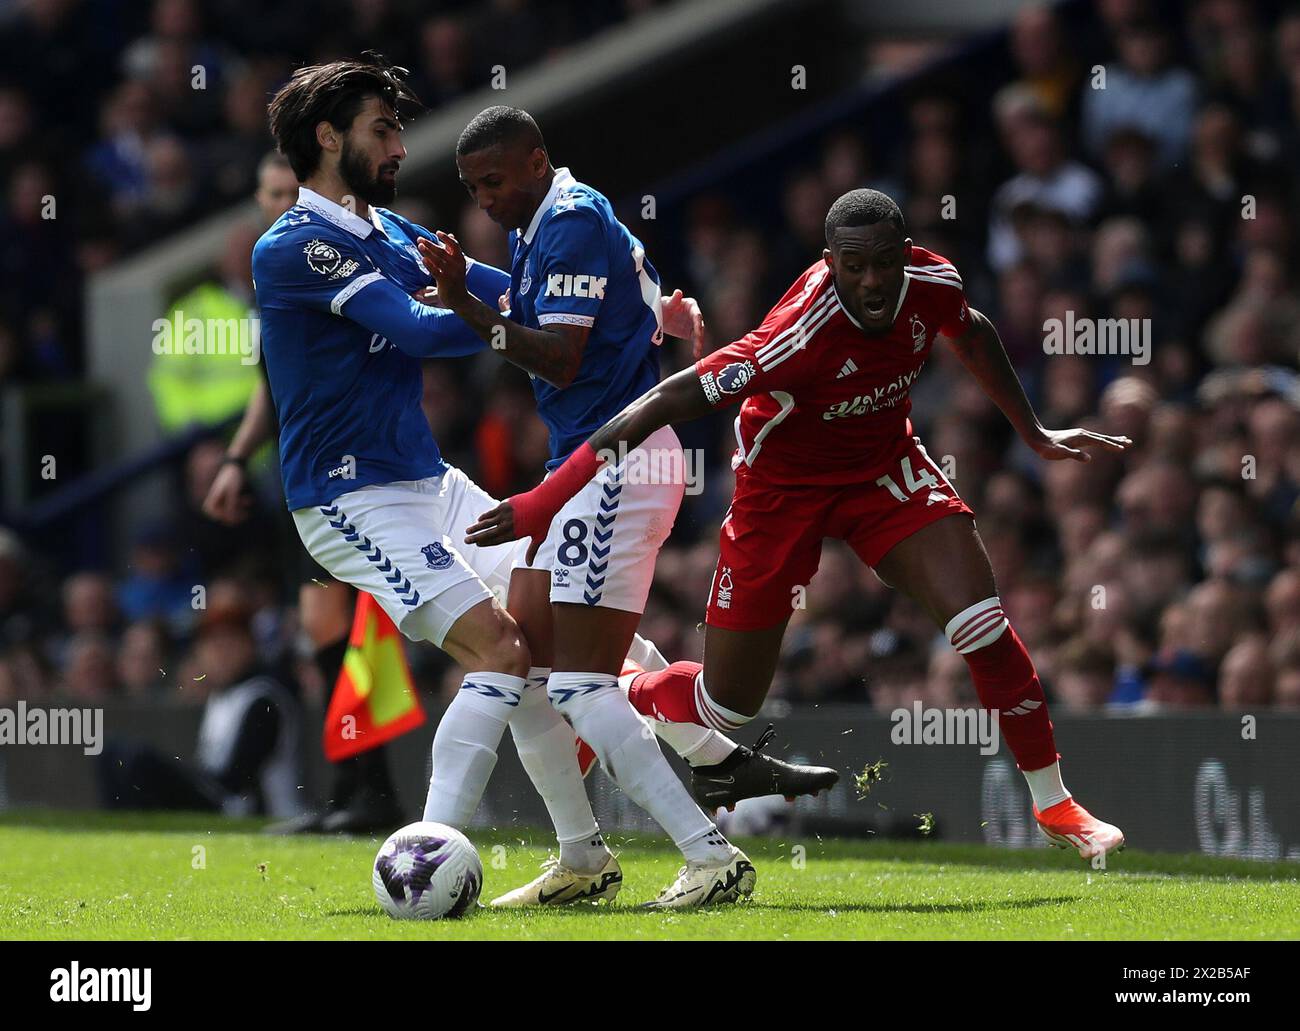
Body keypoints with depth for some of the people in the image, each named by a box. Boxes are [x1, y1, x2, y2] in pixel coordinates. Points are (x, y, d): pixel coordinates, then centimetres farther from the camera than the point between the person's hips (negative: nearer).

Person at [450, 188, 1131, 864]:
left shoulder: (933, 284, -19)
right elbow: (669, 402, -38)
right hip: (784, 486, -4)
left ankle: (1053, 804, 3)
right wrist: (544, 501, -43)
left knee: (983, 627, -14)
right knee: (726, 704, 2)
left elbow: (970, 333, 9)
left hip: (885, 466, 4)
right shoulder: (804, 332, -37)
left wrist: (1033, 433, 16)